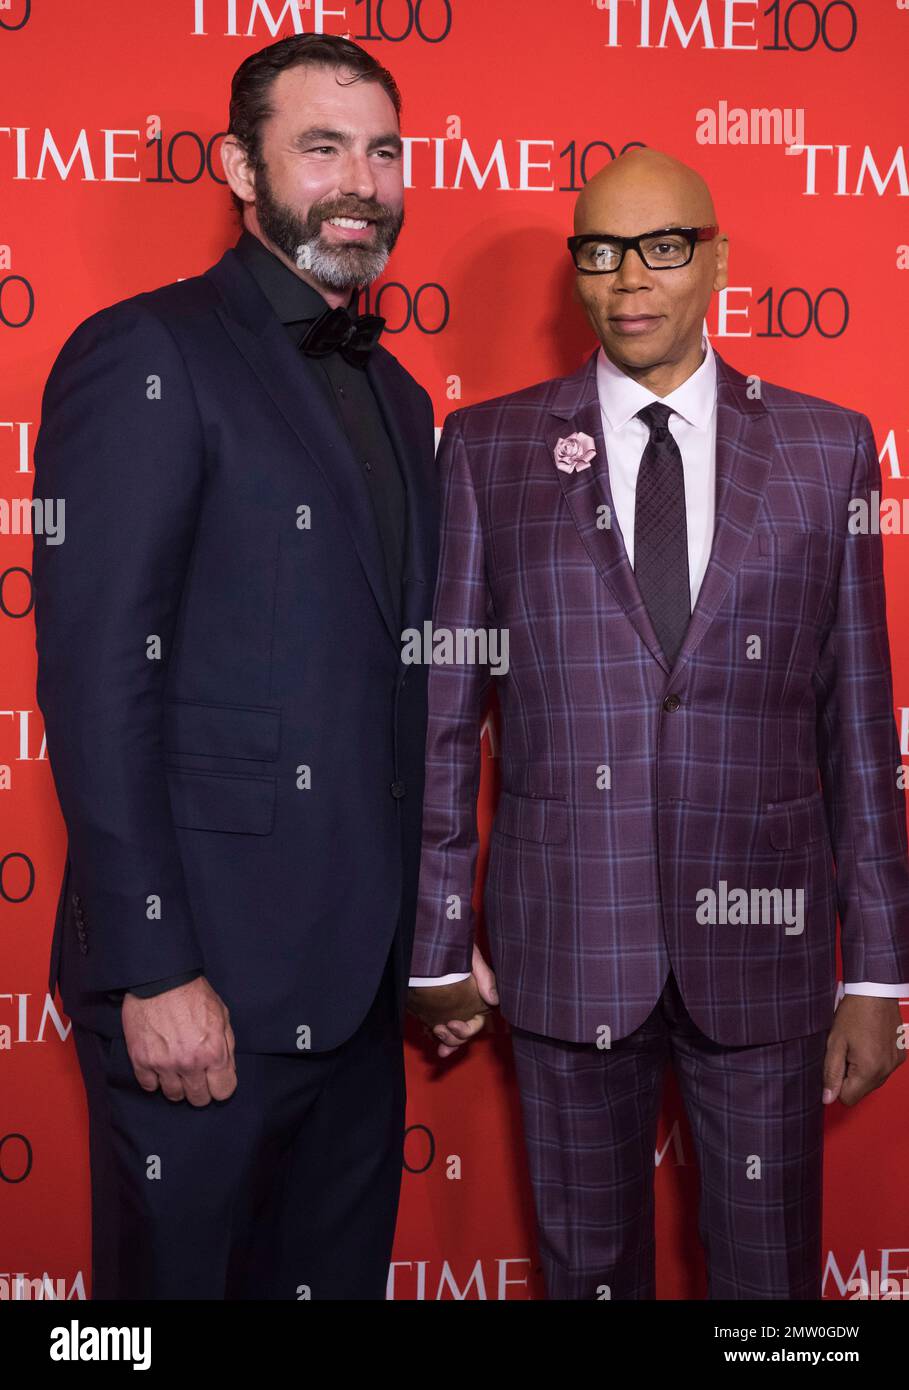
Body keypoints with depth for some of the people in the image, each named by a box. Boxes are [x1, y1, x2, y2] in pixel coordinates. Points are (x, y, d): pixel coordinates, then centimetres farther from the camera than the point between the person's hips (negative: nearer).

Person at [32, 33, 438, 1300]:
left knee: (339, 1268, 18)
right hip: (206, 973, -7)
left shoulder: (396, 395, 15)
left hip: (361, 974, 7)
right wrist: (152, 971, -18)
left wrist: (429, 929, 15)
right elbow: (98, 680, -15)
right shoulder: (148, 357, -9)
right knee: (179, 1265, 8)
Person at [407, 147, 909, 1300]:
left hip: (763, 938, 1)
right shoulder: (488, 448, 2)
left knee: (771, 1267, 13)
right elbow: (444, 708, 3)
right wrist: (437, 942, 1)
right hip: (565, 941, 0)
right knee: (587, 1263, 15)